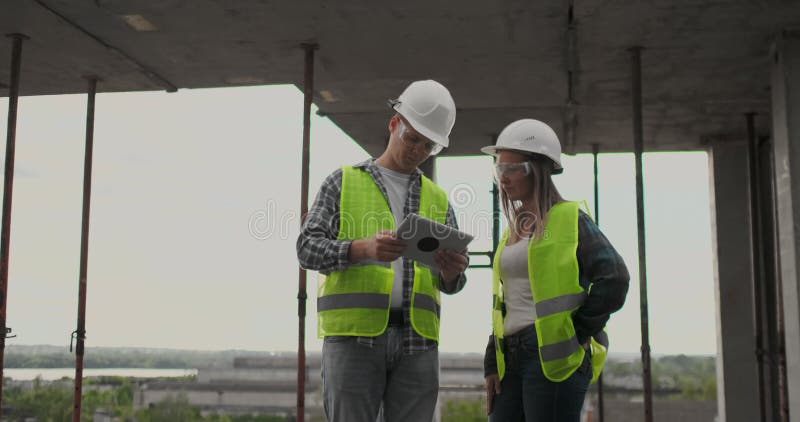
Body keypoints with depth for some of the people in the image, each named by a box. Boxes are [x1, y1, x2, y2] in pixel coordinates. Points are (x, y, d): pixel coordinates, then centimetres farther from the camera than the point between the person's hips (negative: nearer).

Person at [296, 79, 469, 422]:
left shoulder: (438, 199, 19)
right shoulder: (344, 182, 10)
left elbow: (450, 283, 15)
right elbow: (308, 248, -1)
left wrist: (453, 271, -11)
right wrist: (364, 249, -20)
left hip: (417, 341, 3)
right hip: (354, 333, -3)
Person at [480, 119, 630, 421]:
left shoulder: (570, 219, -4)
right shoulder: (513, 231, 18)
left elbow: (613, 281, -14)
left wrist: (576, 333, -11)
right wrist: (492, 365, 13)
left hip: (554, 357, -7)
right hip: (511, 357, 7)